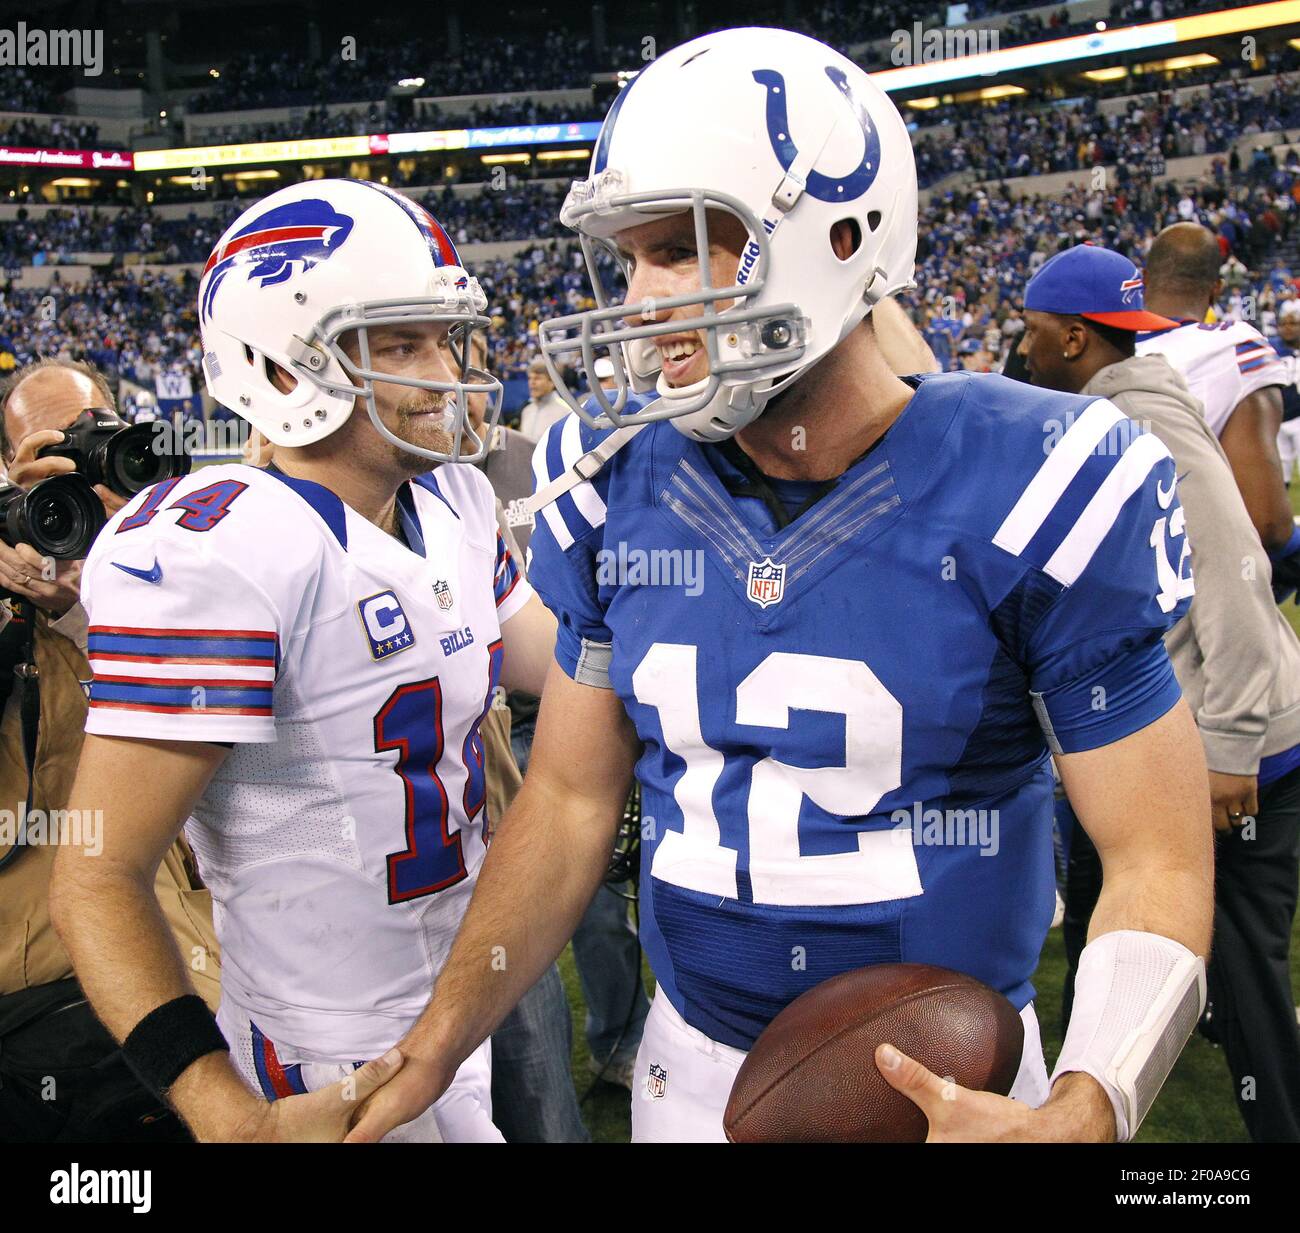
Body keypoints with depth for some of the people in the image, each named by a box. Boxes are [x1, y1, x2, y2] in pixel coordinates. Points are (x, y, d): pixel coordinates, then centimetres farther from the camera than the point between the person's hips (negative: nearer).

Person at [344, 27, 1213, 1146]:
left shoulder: (1025, 489, -17)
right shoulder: (618, 490, -6)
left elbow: (1156, 859, -13)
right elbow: (570, 799, 3)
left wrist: (1077, 1116, -29)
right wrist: (434, 1050, -5)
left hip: (950, 1088, -3)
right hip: (693, 1075, 4)